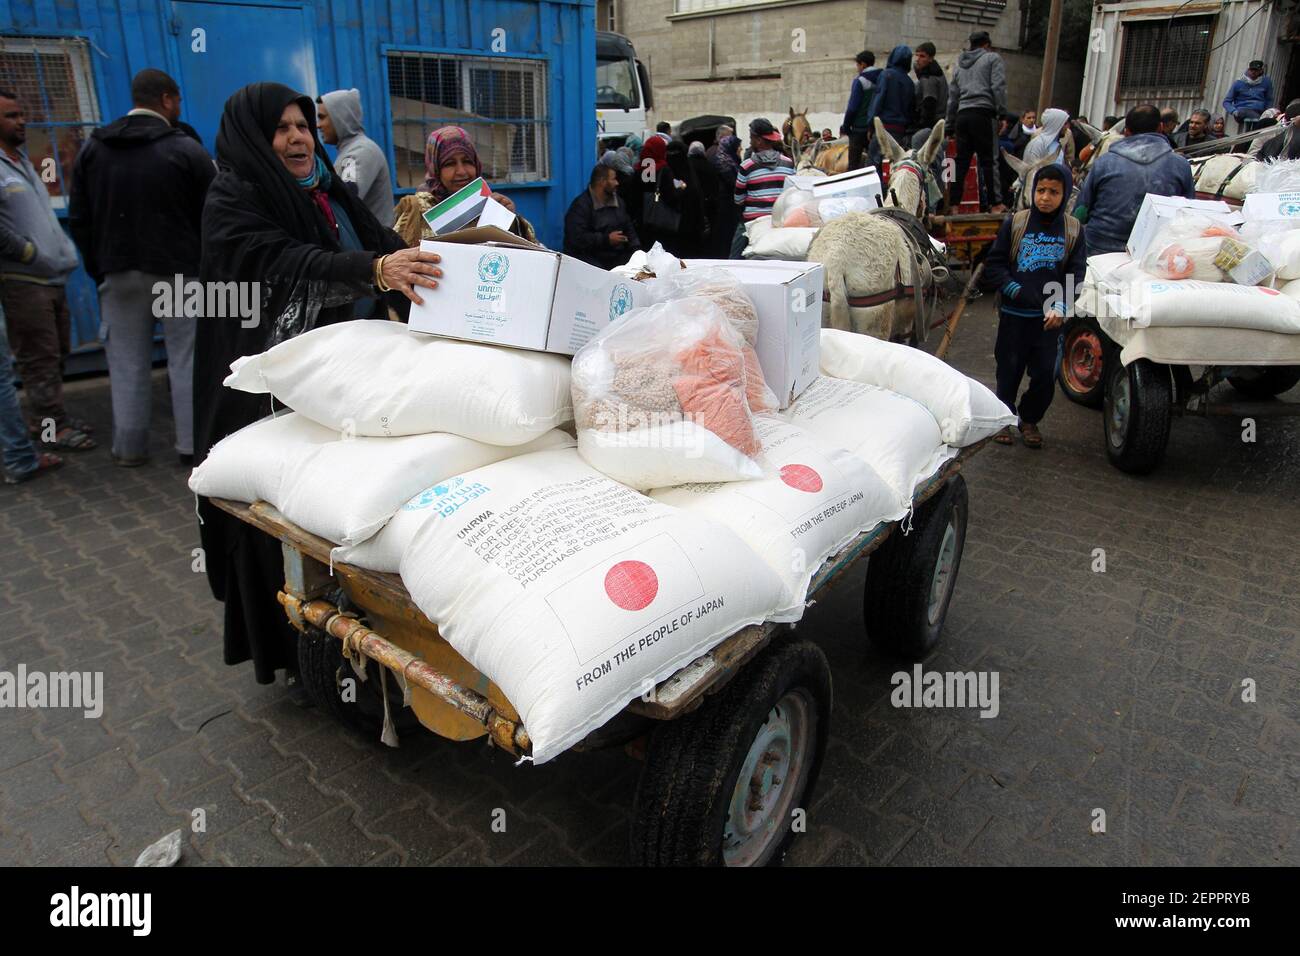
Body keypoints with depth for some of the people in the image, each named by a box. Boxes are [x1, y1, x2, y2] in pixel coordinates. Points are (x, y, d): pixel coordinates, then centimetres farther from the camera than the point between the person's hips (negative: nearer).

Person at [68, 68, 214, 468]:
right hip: (180, 271, -3)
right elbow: (212, 217, -8)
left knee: (128, 360, 8)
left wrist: (98, 268, 14)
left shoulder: (92, 149, 9)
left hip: (120, 273, 4)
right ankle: (193, 443, 4)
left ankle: (129, 446, 13)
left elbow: (79, 219, 10)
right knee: (188, 358, 3)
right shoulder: (187, 149, -6)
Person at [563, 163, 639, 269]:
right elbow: (577, 238, -20)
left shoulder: (618, 202, 18)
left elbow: (628, 229, 23)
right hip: (589, 258, -6)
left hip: (617, 256, 6)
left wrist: (636, 250, 4)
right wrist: (606, 239, -18)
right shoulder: (580, 205, -9)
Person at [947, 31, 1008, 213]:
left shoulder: (959, 66, 25)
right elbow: (998, 87, -5)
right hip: (983, 113, -5)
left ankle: (954, 204, 1)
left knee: (961, 161, 5)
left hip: (962, 115, 5)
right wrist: (1002, 114, -4)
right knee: (988, 160, -7)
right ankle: (994, 203, -9)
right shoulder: (992, 58, 8)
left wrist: (950, 126, 24)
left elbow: (952, 97, 23)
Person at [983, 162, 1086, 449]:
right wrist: (1013, 289, -12)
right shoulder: (1015, 223, -1)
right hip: (1014, 314, -1)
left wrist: (1061, 307, -14)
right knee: (1009, 369, 7)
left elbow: (1076, 274, 0)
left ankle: (1029, 420, 24)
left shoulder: (1073, 231, 2)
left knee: (1045, 374, 3)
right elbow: (993, 264, 1)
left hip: (1050, 317, 1)